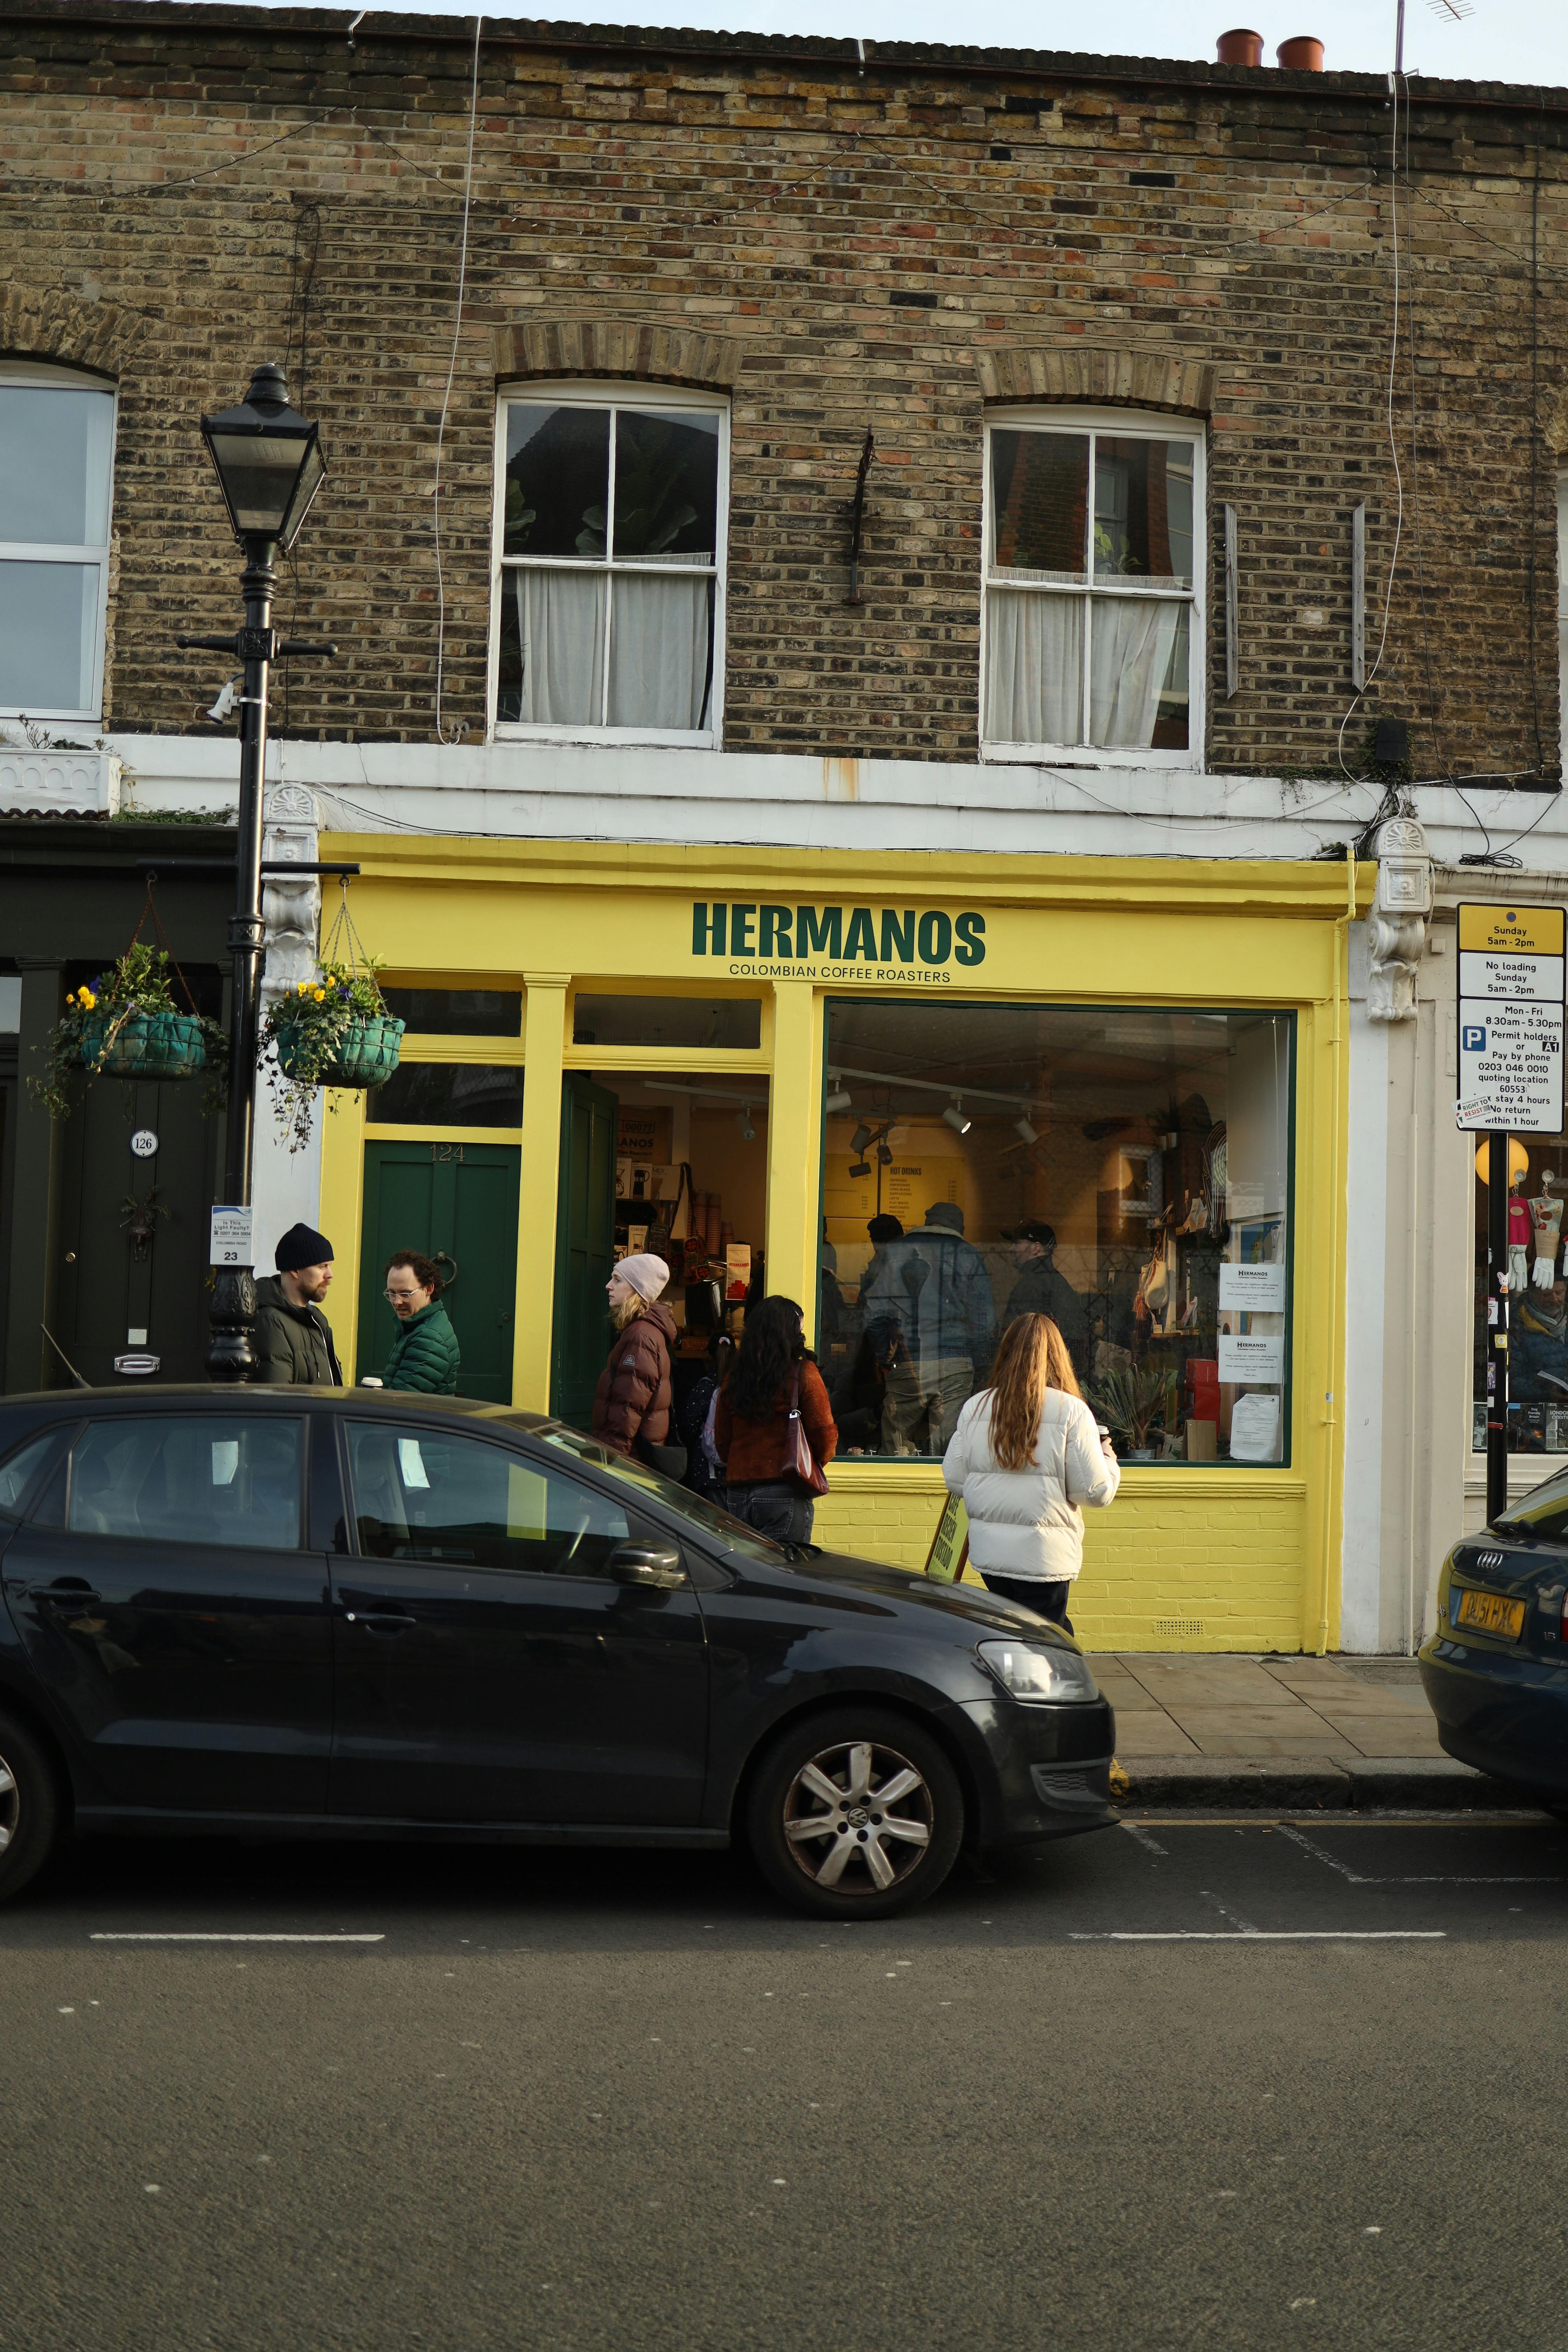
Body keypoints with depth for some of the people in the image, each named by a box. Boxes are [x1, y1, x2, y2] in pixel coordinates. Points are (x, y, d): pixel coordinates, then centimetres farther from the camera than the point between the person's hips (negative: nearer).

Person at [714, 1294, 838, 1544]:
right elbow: (824, 1432, -5)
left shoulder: (733, 1378, 8)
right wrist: (816, 1464, 16)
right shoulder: (803, 1373, -6)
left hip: (737, 1493, 5)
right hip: (784, 1493, -5)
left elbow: (721, 1441, 13)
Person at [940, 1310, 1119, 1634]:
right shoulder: (1071, 1411, -10)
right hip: (1044, 1557, -4)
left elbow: (953, 1479, 5)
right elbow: (1097, 1491, -9)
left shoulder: (975, 1407, 1)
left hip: (989, 1553, 4)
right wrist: (1108, 1458, 12)